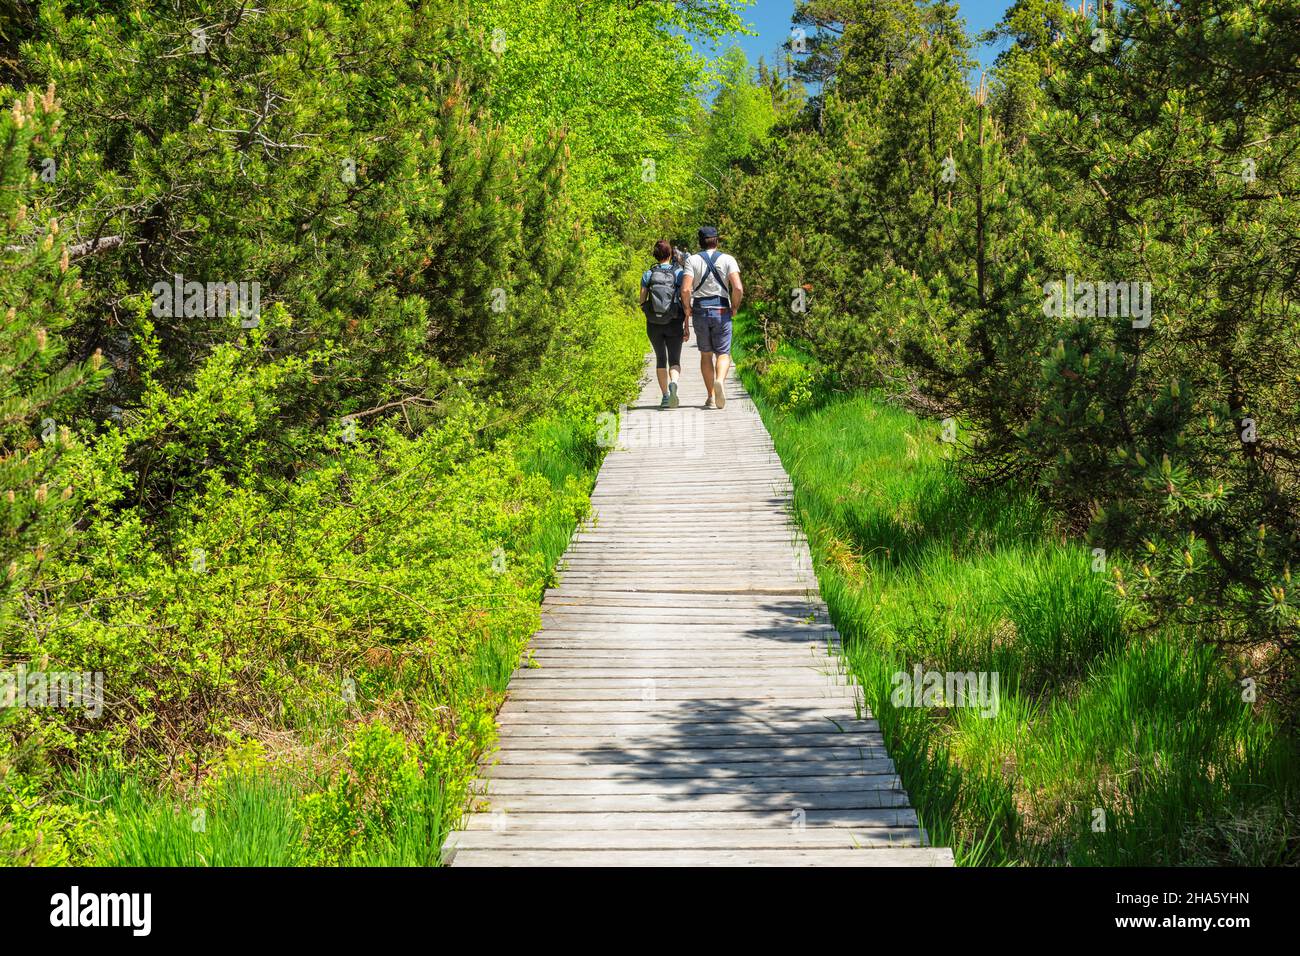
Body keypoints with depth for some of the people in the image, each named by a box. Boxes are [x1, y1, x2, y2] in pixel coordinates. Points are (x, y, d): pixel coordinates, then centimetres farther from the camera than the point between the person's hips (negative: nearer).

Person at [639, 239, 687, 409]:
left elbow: (642, 301, 0)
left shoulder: (648, 275, -1)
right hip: (674, 324, -1)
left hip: (653, 324, 1)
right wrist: (686, 326, -3)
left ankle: (665, 396, 12)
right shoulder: (678, 273, -5)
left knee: (660, 359, 15)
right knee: (674, 360, 6)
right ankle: (673, 383, -25)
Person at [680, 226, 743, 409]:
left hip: (700, 311, 1)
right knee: (723, 353, 5)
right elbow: (738, 288, -12)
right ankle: (720, 381, -26)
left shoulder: (692, 260, 0)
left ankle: (711, 397, 10)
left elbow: (685, 289, -12)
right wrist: (734, 307, 3)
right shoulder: (728, 260, 0)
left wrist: (688, 310, 3)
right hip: (721, 311, -1)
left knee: (706, 354, 13)